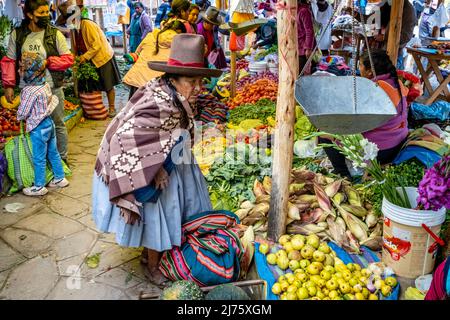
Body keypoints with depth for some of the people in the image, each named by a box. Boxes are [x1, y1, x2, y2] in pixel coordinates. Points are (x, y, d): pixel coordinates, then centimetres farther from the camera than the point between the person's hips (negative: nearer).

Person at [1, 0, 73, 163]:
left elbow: (69, 59, -3)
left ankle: (62, 158, 26)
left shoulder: (55, 34, -4)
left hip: (52, 88, -1)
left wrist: (48, 62, -17)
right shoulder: (17, 34, 1)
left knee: (58, 124, 10)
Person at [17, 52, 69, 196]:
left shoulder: (29, 91, -23)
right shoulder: (45, 85, -1)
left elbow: (21, 114, -16)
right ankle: (60, 178, 30)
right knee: (53, 153, 19)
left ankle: (39, 187, 17)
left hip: (38, 128, -8)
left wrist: (19, 117, 6)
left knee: (39, 159, 5)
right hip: (49, 123, 8)